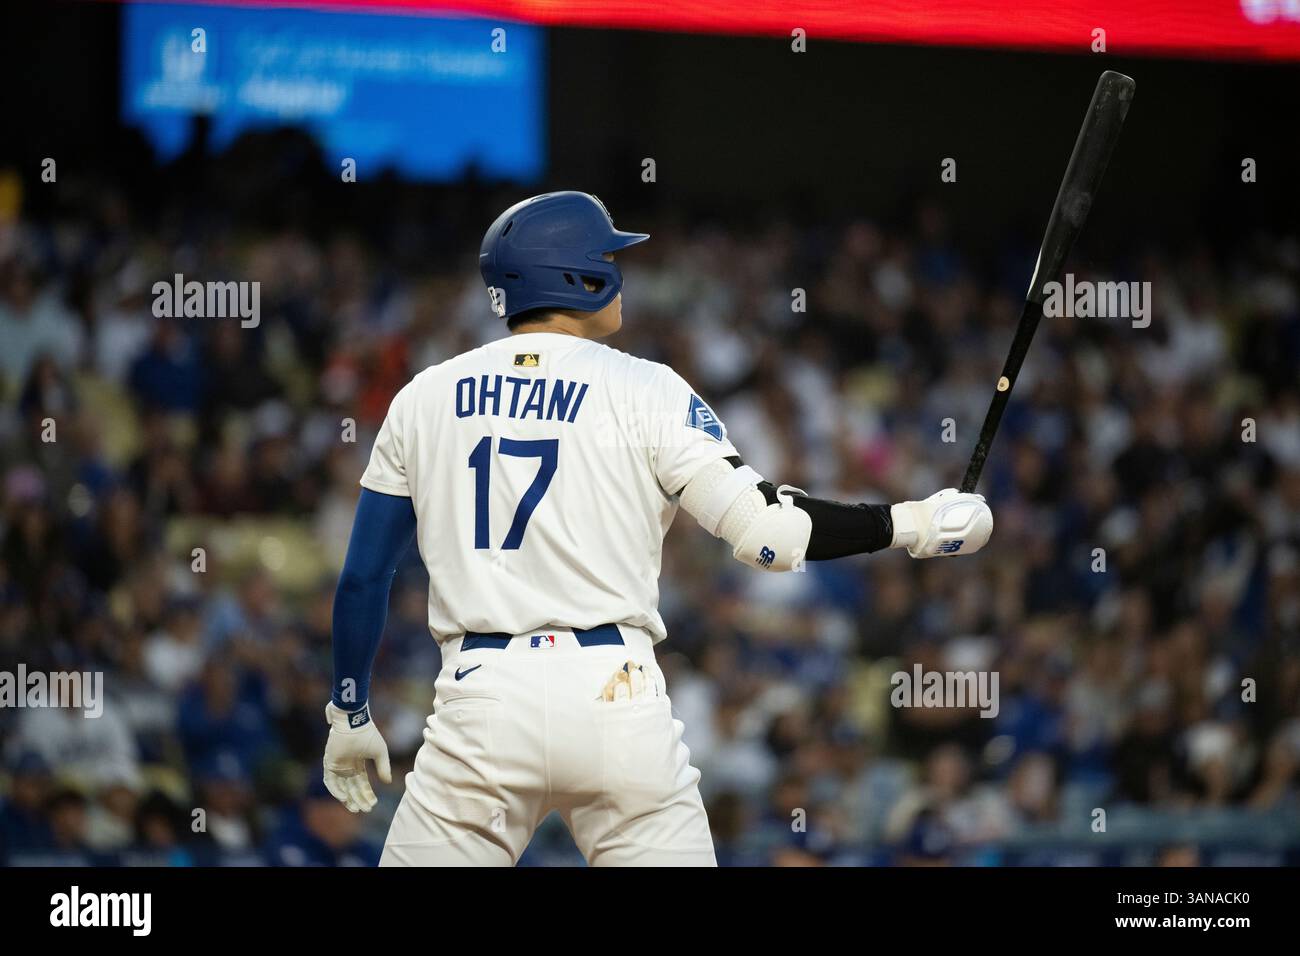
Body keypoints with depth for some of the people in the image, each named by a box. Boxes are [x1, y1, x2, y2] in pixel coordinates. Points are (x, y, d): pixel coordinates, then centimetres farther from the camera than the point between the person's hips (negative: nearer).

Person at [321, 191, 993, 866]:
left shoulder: (421, 399, 10)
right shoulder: (646, 391, 2)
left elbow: (363, 577, 11)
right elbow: (769, 531, -6)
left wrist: (349, 714, 23)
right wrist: (913, 525, 5)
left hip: (481, 703, 1)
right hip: (616, 697, -1)